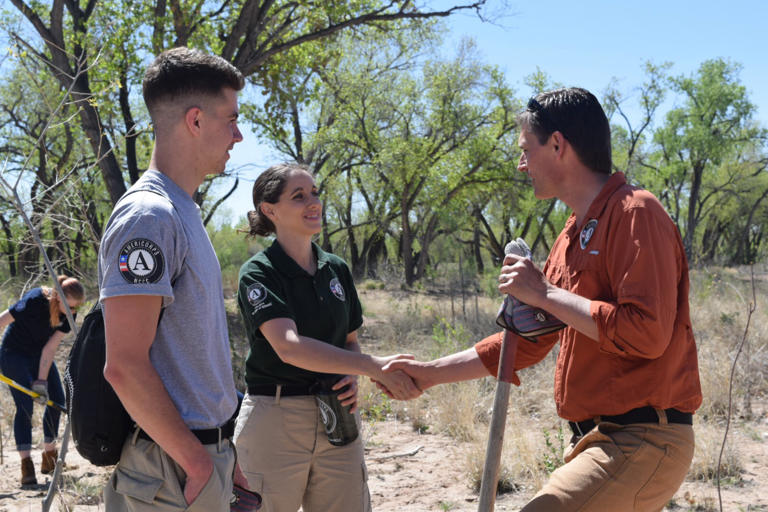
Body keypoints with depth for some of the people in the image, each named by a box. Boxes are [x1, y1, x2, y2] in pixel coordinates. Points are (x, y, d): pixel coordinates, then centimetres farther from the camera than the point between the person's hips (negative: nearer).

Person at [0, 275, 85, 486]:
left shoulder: (67, 313, -15)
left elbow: (51, 347, -15)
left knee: (57, 400, 2)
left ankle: (49, 457, 16)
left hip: (39, 355, 6)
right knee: (25, 405, -14)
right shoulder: (35, 300, -32)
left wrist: (42, 380, -20)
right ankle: (26, 465, -12)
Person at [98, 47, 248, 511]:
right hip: (174, 470, -9)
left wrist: (221, 448, 16)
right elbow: (124, 366, -23)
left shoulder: (183, 212, 12)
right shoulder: (146, 216, -18)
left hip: (205, 450, 9)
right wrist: (196, 460, -18)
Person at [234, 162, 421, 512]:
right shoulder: (258, 273, -10)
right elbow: (288, 346, -24)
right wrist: (374, 367, -34)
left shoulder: (336, 269, 8)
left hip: (337, 419, 5)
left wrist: (352, 378, -5)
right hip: (275, 420, -5)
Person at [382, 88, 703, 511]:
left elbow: (646, 332, -24)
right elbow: (526, 341, 21)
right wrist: (431, 373, 18)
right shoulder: (574, 234, 17)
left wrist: (545, 293, -16)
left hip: (640, 444, -9)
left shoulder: (634, 213, -12)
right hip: (598, 441, 9)